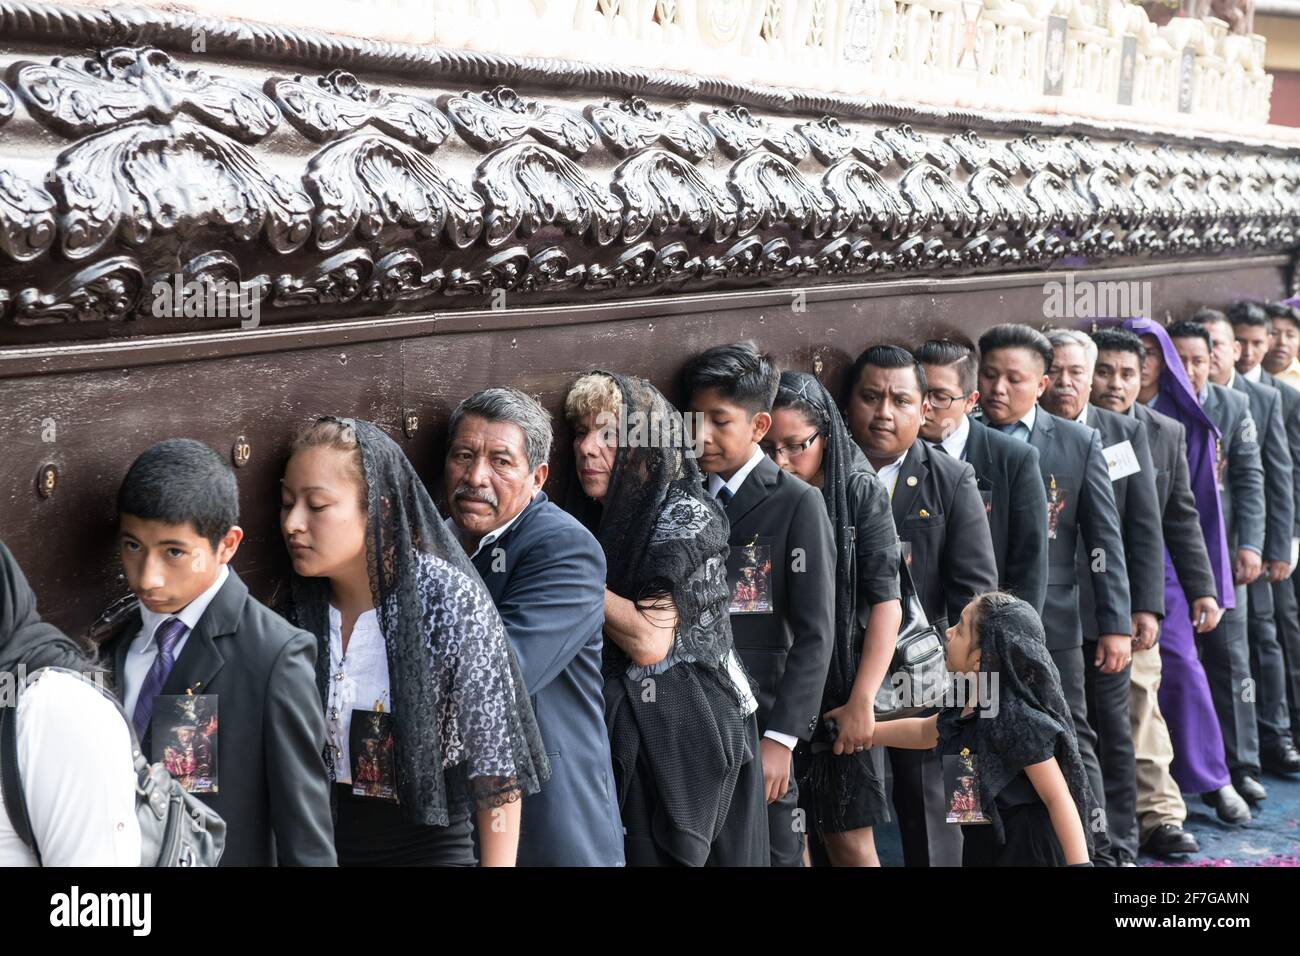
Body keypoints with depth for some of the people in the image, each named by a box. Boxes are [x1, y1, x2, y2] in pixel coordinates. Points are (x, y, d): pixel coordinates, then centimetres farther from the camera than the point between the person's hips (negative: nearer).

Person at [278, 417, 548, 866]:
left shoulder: (451, 599, -18)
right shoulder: (301, 602, -4)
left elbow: (496, 761, -15)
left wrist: (498, 863, -15)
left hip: (428, 845, -4)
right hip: (322, 841, 4)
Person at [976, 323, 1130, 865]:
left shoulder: (1078, 444, 2)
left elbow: (1105, 539, 1)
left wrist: (1116, 622, -3)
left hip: (1050, 621, 0)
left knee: (1071, 741, 7)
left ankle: (1093, 850, 18)